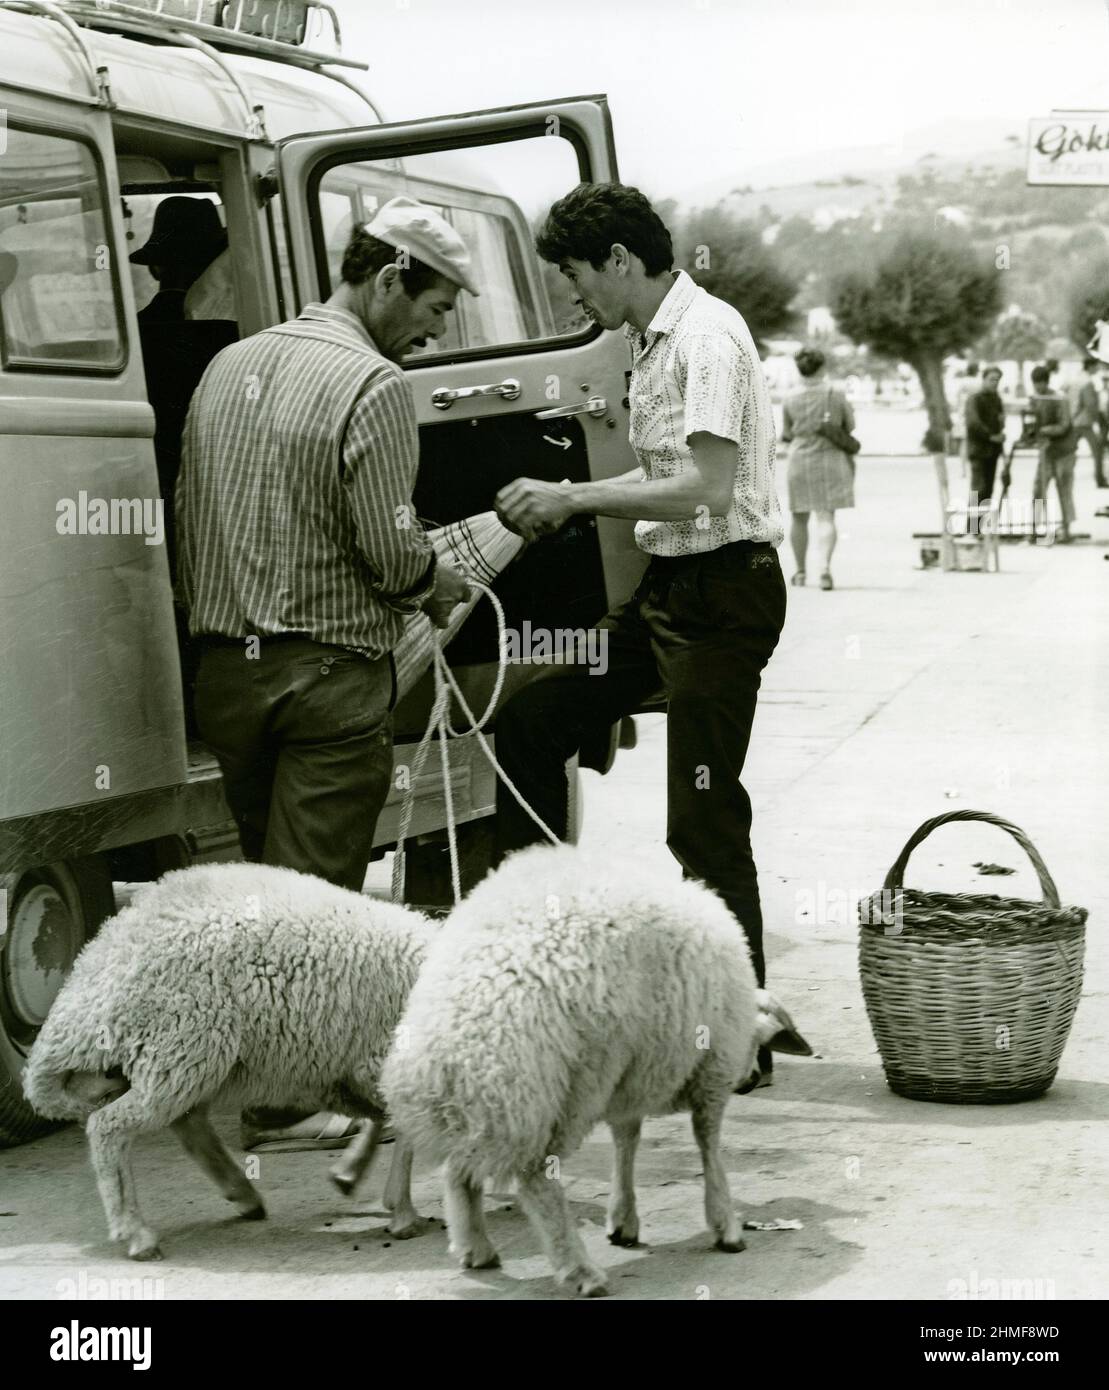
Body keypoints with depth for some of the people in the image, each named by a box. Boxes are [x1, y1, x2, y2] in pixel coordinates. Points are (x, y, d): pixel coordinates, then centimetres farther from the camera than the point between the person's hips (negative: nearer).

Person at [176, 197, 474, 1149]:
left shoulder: (228, 367, 13)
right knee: (316, 888, -2)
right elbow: (390, 549, -16)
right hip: (331, 669, -7)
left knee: (269, 878, 16)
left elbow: (187, 513, 16)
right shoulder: (374, 385, -12)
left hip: (225, 667, 7)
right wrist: (437, 588, 4)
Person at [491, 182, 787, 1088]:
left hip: (725, 593, -10)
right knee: (530, 721, 12)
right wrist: (561, 504, 11)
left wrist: (575, 497, -16)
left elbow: (708, 486, -23)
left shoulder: (707, 336, -15)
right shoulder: (652, 342, 15)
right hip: (669, 590, 10)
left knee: (704, 818, -7)